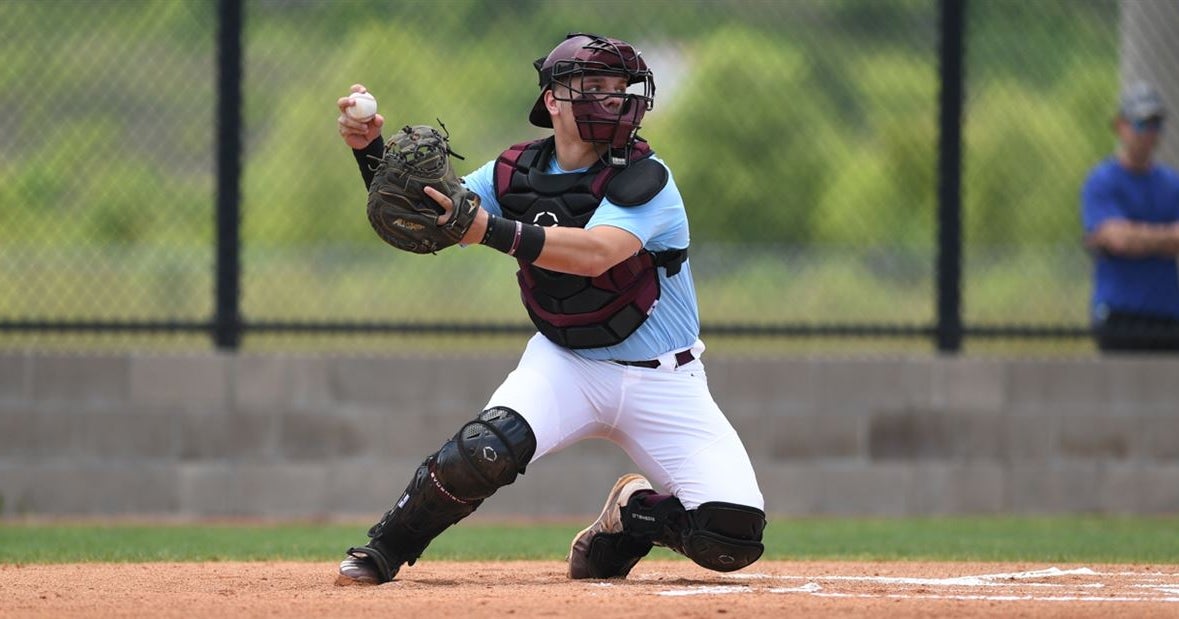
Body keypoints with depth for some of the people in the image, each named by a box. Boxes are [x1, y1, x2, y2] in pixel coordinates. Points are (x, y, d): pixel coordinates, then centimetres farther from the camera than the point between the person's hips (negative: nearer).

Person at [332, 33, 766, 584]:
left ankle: (632, 516, 15)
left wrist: (491, 231, -47)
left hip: (663, 381, -1)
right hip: (565, 365, 2)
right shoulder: (516, 172, -1)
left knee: (733, 538, -16)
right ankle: (380, 554, -6)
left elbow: (594, 253, -35)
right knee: (486, 450, -31)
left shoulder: (645, 178, -16)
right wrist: (370, 151, -17)